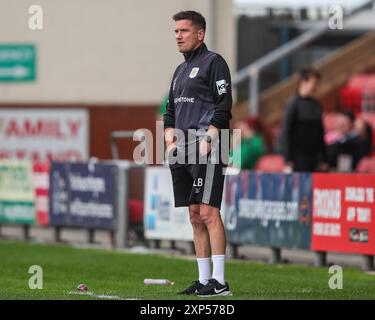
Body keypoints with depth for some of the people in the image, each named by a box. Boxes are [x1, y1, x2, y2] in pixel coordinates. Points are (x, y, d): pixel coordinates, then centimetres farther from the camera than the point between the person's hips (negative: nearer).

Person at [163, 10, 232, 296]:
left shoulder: (213, 63, -3)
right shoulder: (181, 70, 22)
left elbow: (223, 107, -11)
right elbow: (170, 110, 25)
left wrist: (206, 142, -17)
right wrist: (170, 141, 10)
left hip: (206, 151, -9)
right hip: (183, 154, 9)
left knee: (208, 212, -14)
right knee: (196, 217, 7)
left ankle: (219, 281, -16)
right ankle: (204, 280, 10)